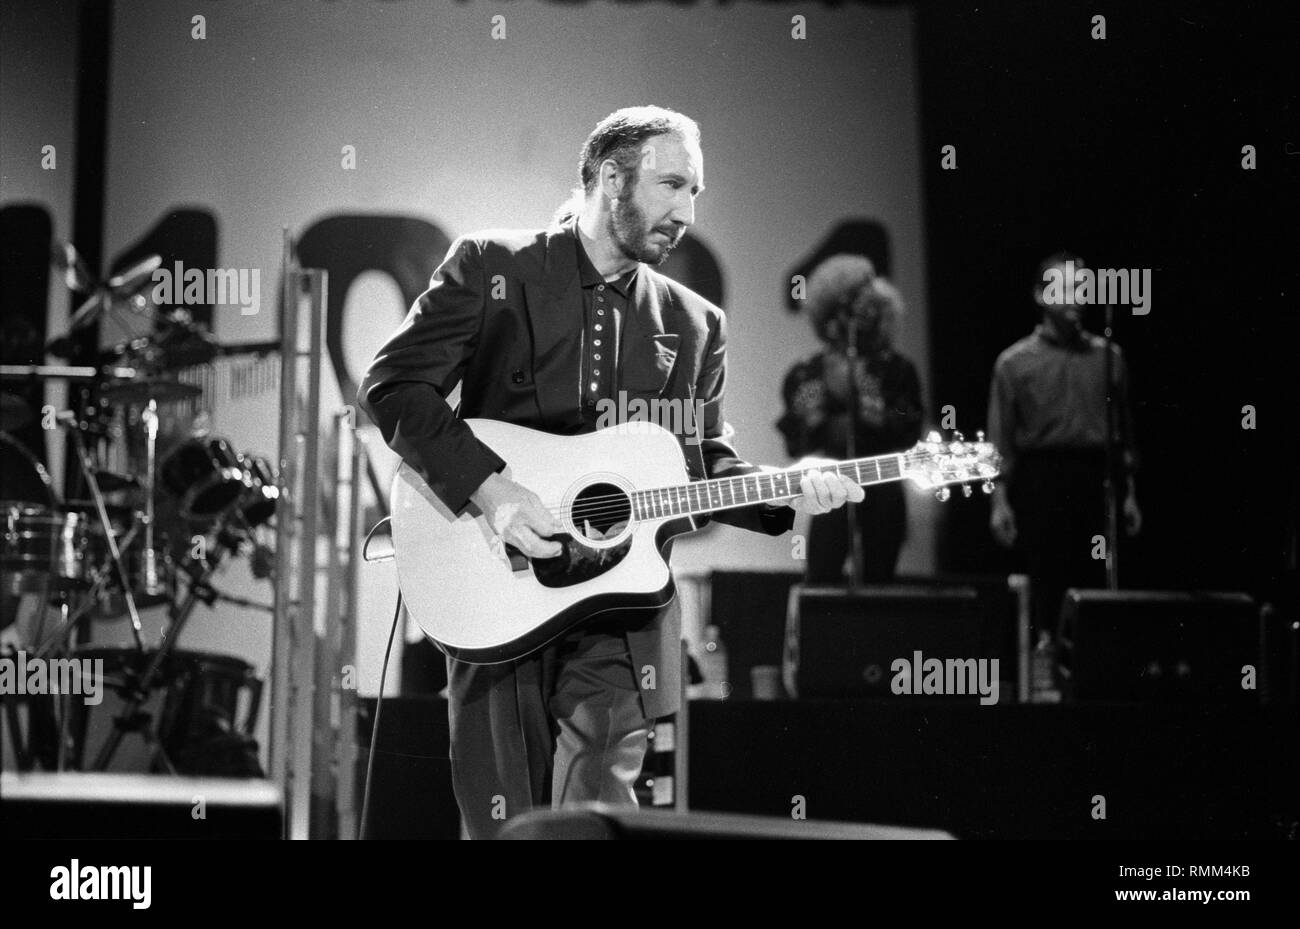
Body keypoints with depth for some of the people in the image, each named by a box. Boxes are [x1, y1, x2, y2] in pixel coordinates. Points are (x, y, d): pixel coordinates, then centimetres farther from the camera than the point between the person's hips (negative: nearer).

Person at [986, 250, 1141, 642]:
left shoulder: (1108, 357, 11)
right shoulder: (1015, 362, 4)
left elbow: (1124, 431, 13)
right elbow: (1001, 439, 2)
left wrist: (1129, 492, 9)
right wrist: (1000, 499, -5)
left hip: (1095, 478, 2)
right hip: (1040, 477, -2)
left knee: (1094, 580, -1)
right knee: (1046, 581, -2)